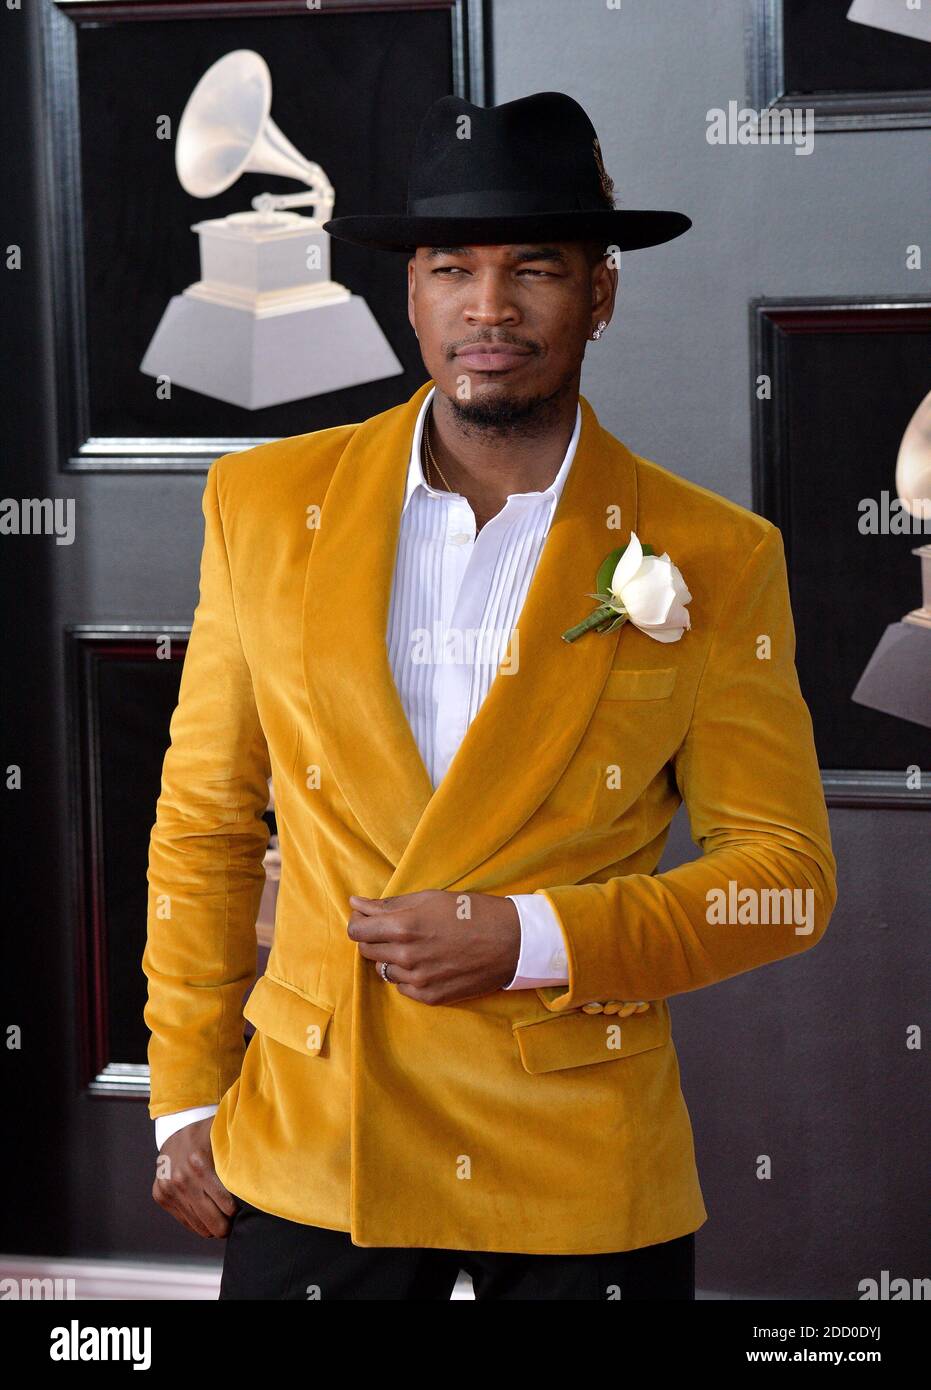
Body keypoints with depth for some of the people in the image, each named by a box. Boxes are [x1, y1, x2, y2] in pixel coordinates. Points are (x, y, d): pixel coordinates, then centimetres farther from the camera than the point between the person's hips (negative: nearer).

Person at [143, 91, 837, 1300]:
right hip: (311, 1152, 1)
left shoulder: (713, 559, -2)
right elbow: (204, 824, 9)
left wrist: (532, 940, -14)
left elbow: (787, 878, -1)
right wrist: (186, 1097, 5)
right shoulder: (266, 503, 4)